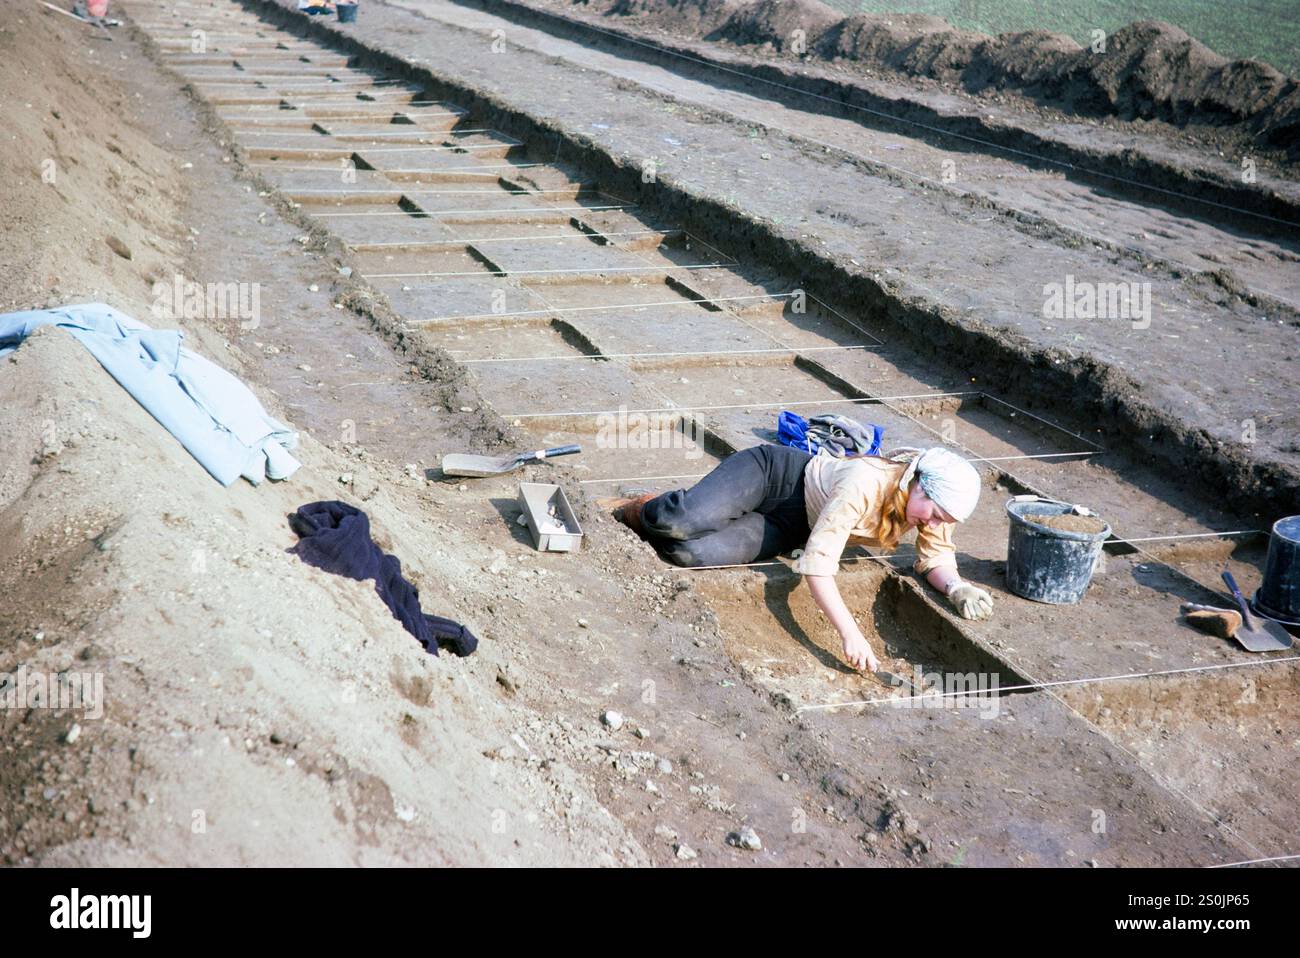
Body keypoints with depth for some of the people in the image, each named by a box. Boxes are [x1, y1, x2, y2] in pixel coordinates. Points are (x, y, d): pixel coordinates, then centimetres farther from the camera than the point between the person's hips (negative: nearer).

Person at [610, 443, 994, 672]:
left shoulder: (932, 501, -16)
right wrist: (849, 633, -48)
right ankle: (639, 511, 5)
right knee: (685, 523, -33)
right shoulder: (865, 485, -37)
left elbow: (936, 560, -6)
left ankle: (653, 527, 10)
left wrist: (957, 587, -30)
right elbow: (817, 562, -41)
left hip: (788, 528, 5)